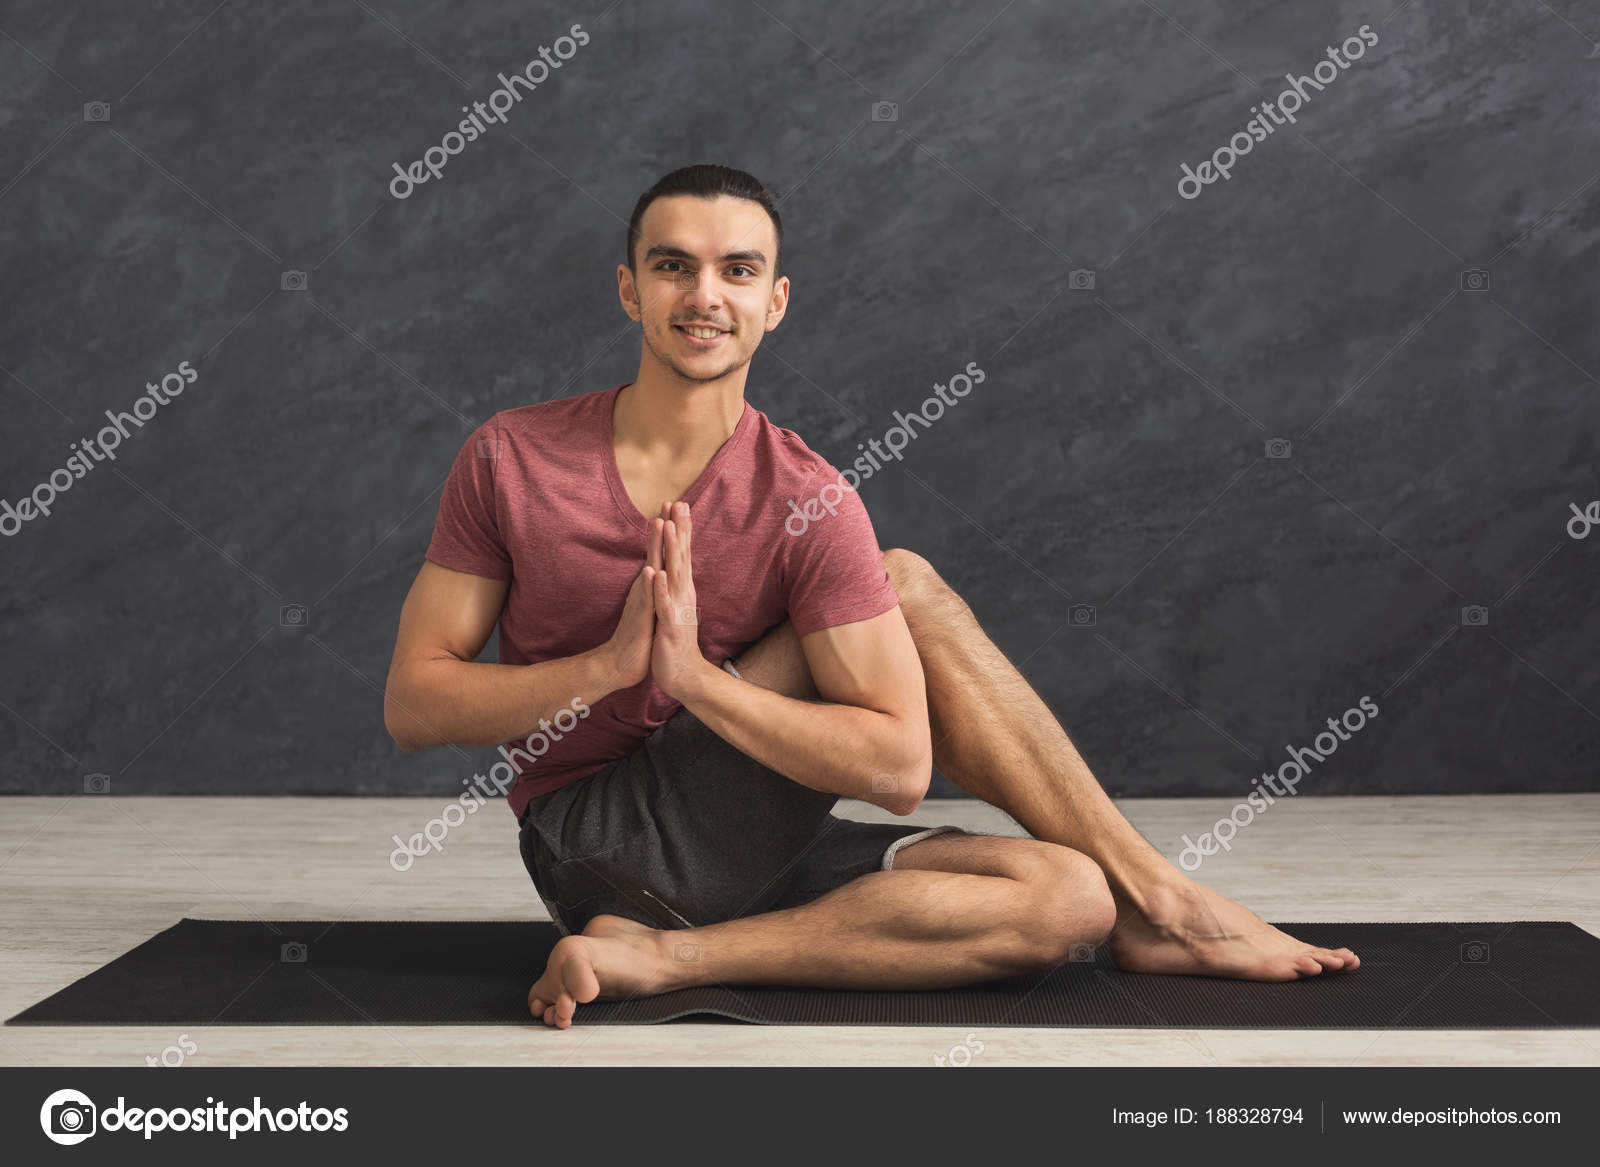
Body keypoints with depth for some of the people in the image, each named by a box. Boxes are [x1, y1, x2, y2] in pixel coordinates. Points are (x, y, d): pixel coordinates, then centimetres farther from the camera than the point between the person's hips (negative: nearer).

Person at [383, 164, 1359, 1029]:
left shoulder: (806, 501, -7)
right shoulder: (511, 457, -4)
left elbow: (899, 767, -15)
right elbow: (412, 704, -5)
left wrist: (695, 674, -25)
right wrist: (609, 665, -20)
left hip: (751, 851, 3)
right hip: (595, 845, -3)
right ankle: (1157, 894, -10)